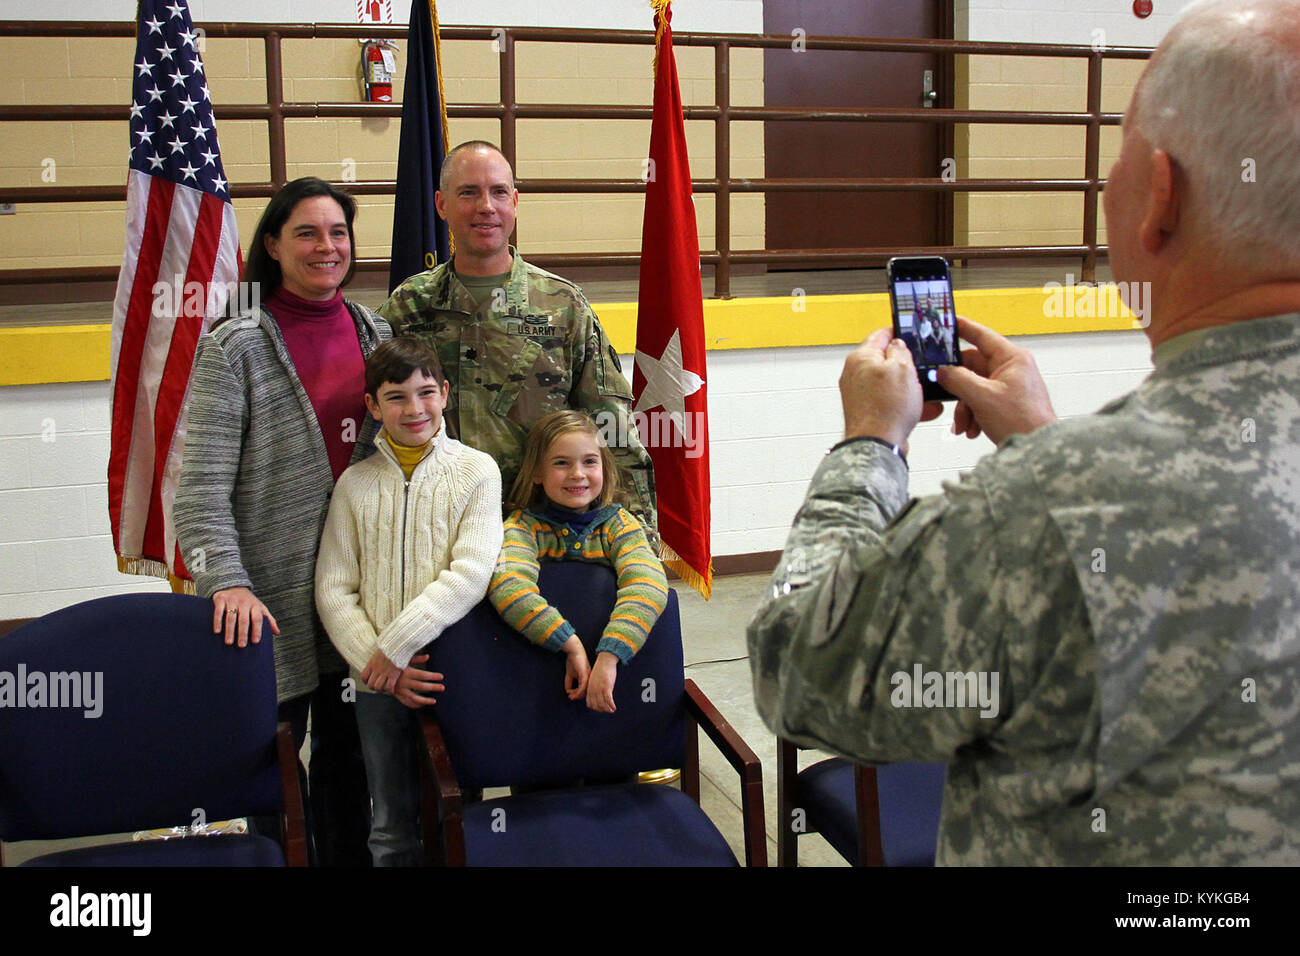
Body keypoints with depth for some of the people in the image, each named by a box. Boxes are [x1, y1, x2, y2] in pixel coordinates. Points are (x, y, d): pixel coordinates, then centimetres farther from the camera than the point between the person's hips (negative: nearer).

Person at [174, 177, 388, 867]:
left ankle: (348, 859, 31)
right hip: (273, 590, -4)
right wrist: (228, 581, -22)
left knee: (349, 747, 15)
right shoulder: (235, 346, -6)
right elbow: (202, 483, -11)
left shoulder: (375, 333, 9)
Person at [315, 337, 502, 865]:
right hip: (378, 684, 2)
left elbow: (471, 574, -13)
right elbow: (333, 590, 2)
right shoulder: (356, 483, 4)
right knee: (392, 831, 13)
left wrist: (394, 646, -17)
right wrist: (377, 663, -11)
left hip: (459, 675, -2)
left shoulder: (476, 470, -3)